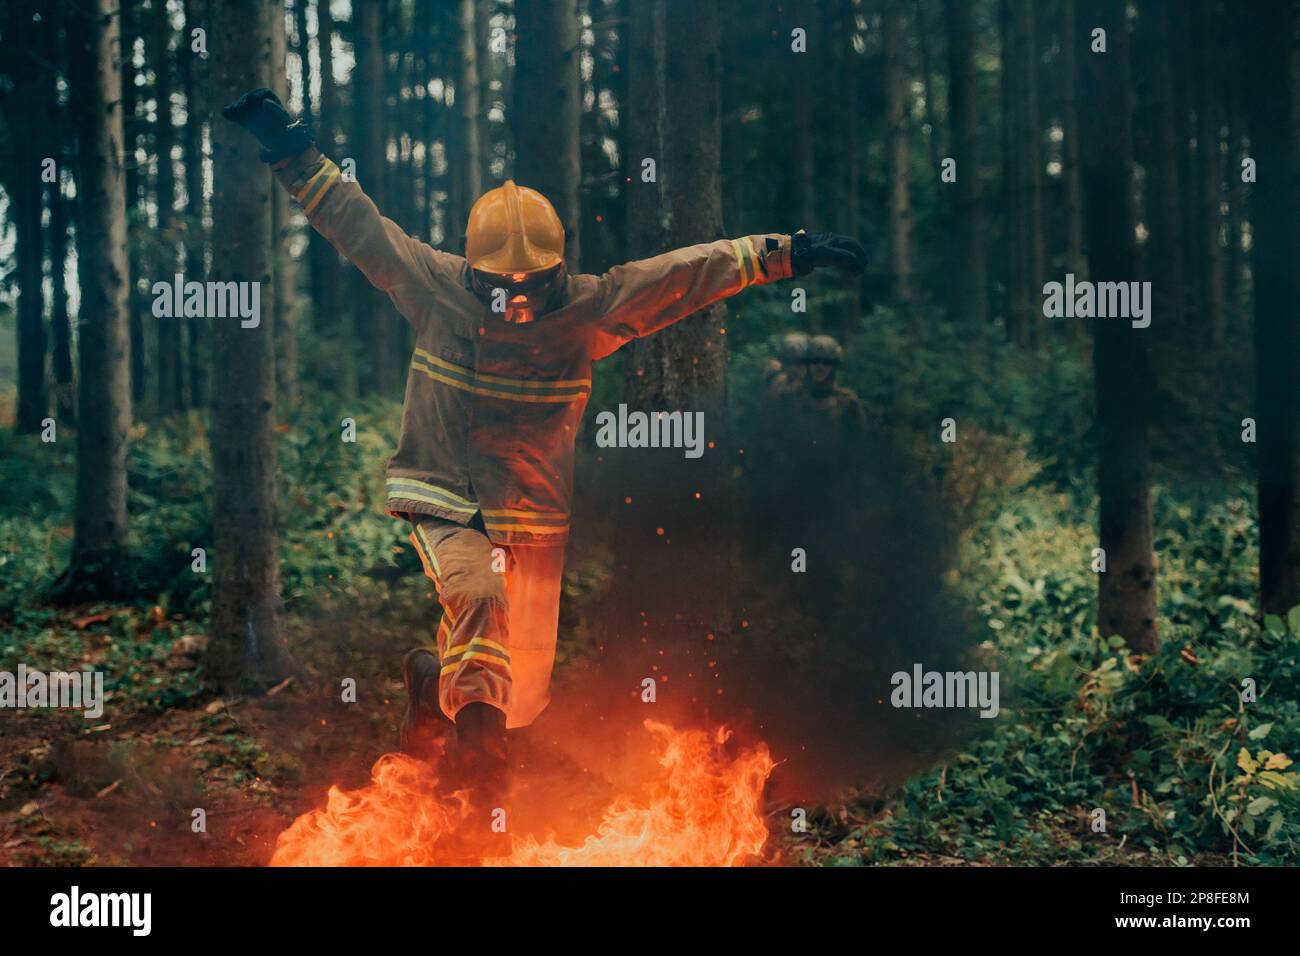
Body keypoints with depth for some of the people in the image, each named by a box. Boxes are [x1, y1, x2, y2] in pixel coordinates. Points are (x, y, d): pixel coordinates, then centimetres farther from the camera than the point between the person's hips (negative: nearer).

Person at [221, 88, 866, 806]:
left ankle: (434, 680, 39)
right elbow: (356, 223, 0)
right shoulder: (436, 289, -7)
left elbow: (690, 273, -9)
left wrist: (786, 253, -12)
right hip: (444, 506, -2)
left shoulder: (588, 310, -7)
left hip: (534, 524, 2)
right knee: (478, 591, -35)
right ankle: (476, 725, -18)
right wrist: (289, 149, -2)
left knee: (522, 698, 7)